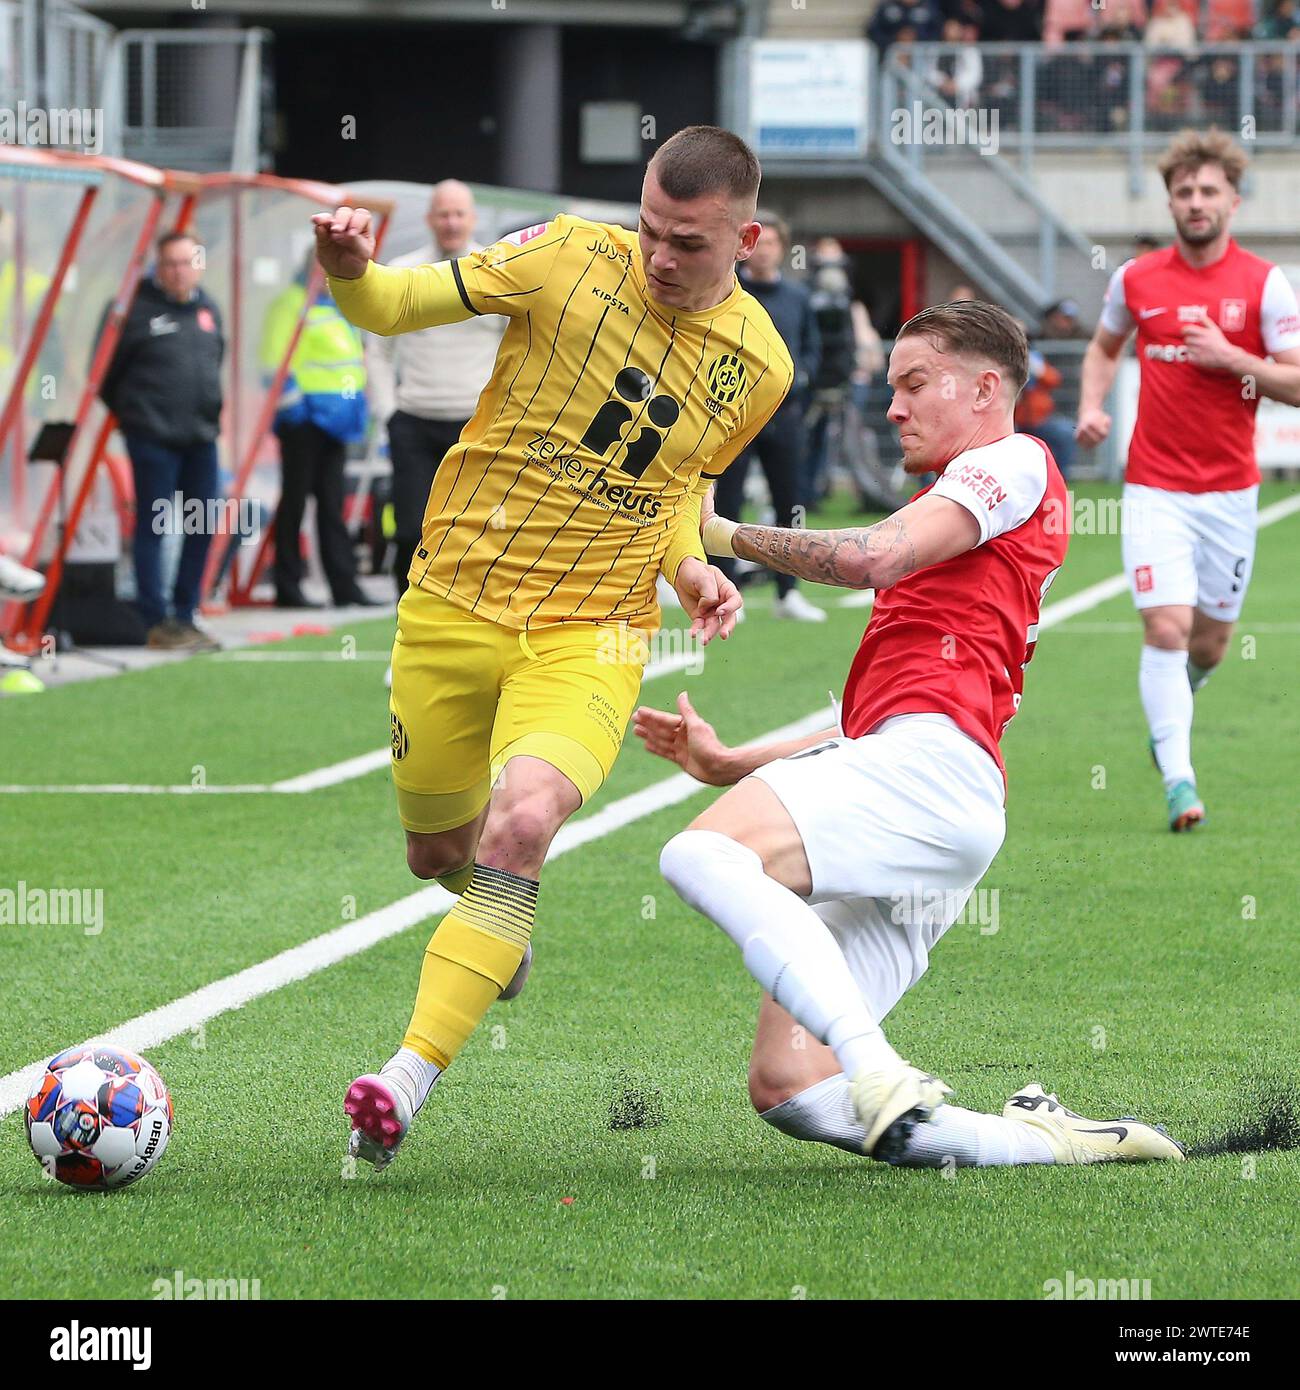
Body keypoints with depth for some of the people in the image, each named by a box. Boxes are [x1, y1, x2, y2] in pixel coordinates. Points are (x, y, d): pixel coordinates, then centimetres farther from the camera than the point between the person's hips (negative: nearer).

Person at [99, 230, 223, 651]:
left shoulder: (208, 308, 12)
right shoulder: (136, 308, -7)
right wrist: (125, 412, 3)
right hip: (153, 438, -6)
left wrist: (210, 411, 17)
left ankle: (184, 616, 18)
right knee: (153, 527, -3)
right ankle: (157, 622, 1)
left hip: (201, 436, 6)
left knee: (202, 528, 8)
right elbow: (105, 370, -2)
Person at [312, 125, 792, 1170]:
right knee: (438, 853, 13)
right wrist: (349, 270, -25)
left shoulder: (761, 367, 0)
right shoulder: (572, 258, -7)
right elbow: (397, 307, -2)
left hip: (590, 634, -1)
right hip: (455, 602, 1)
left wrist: (689, 565, 1)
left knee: (524, 821, -28)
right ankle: (506, 927, 53)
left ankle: (409, 1082, -27)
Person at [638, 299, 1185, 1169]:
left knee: (705, 854, -33)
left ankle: (883, 1080, -43)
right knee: (786, 1086, -4)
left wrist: (727, 534, 3)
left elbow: (875, 557, -8)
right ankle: (1048, 1141, -3)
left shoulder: (1014, 462, 10)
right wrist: (727, 764, 27)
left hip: (931, 767, -9)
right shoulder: (955, 523, 39)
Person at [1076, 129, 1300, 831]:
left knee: (1211, 639, 10)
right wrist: (1092, 407, 3)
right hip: (1155, 488, 0)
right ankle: (1179, 779, -15)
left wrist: (1230, 357, -20)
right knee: (1166, 626, -14)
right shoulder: (1136, 279, 2)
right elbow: (1104, 347, 21)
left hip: (1230, 489, 0)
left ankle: (1173, 704, 44)